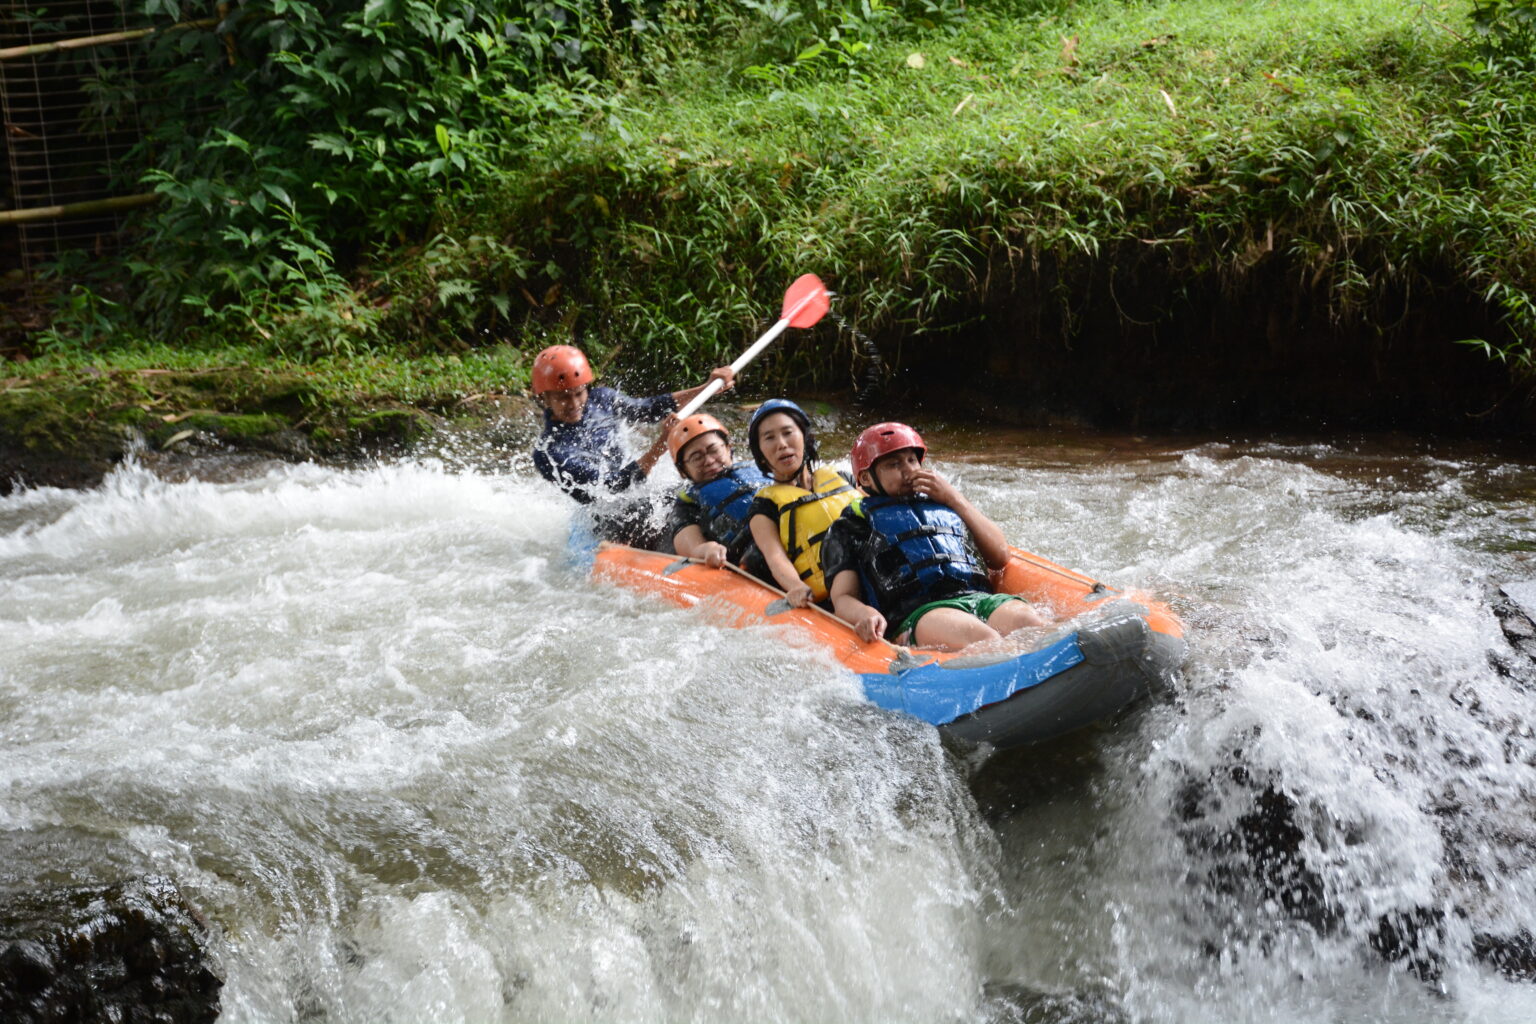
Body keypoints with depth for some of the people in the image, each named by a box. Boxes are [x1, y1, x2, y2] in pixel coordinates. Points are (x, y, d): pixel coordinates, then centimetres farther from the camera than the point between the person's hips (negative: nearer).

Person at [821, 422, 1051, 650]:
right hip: (915, 614, -4)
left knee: (1033, 626, -32)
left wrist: (955, 499, 20)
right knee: (983, 640, -39)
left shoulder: (943, 505, 35)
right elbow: (843, 598, 11)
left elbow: (1000, 558, 25)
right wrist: (865, 615, -15)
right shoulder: (850, 526, 24)